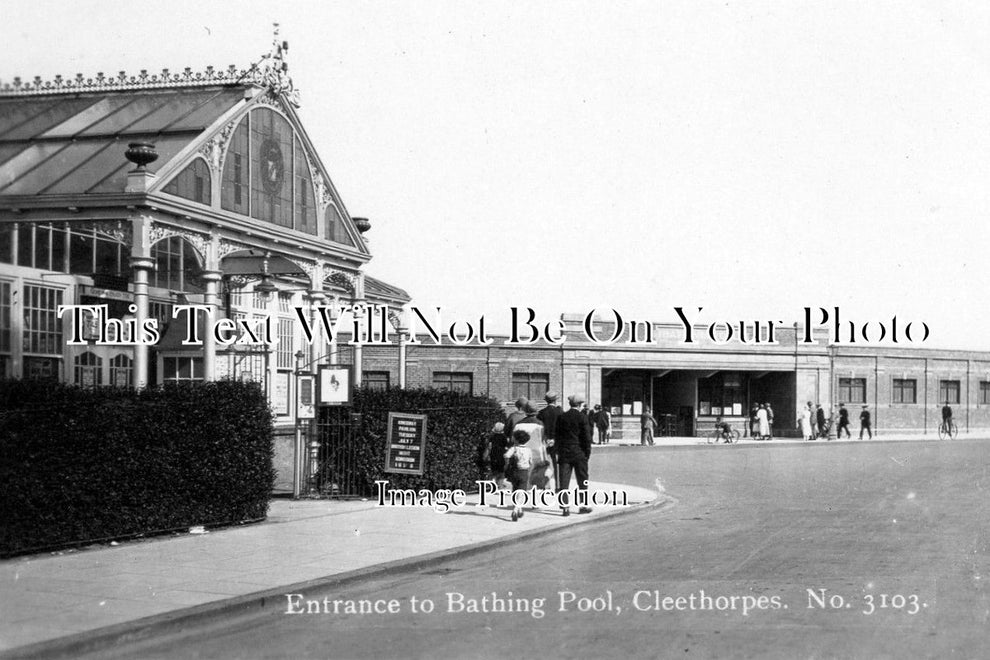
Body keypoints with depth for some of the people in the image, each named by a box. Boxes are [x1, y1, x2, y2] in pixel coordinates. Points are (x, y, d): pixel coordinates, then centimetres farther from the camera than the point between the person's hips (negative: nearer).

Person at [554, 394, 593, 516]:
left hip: (564, 452, 3)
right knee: (582, 481, 9)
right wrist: (588, 452, 1)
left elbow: (556, 435, 7)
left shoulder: (561, 417, 4)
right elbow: (586, 436, -9)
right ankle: (583, 506, 14)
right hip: (579, 453, -3)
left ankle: (565, 507, -1)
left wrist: (559, 451, 13)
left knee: (563, 481, 3)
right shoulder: (582, 417, -8)